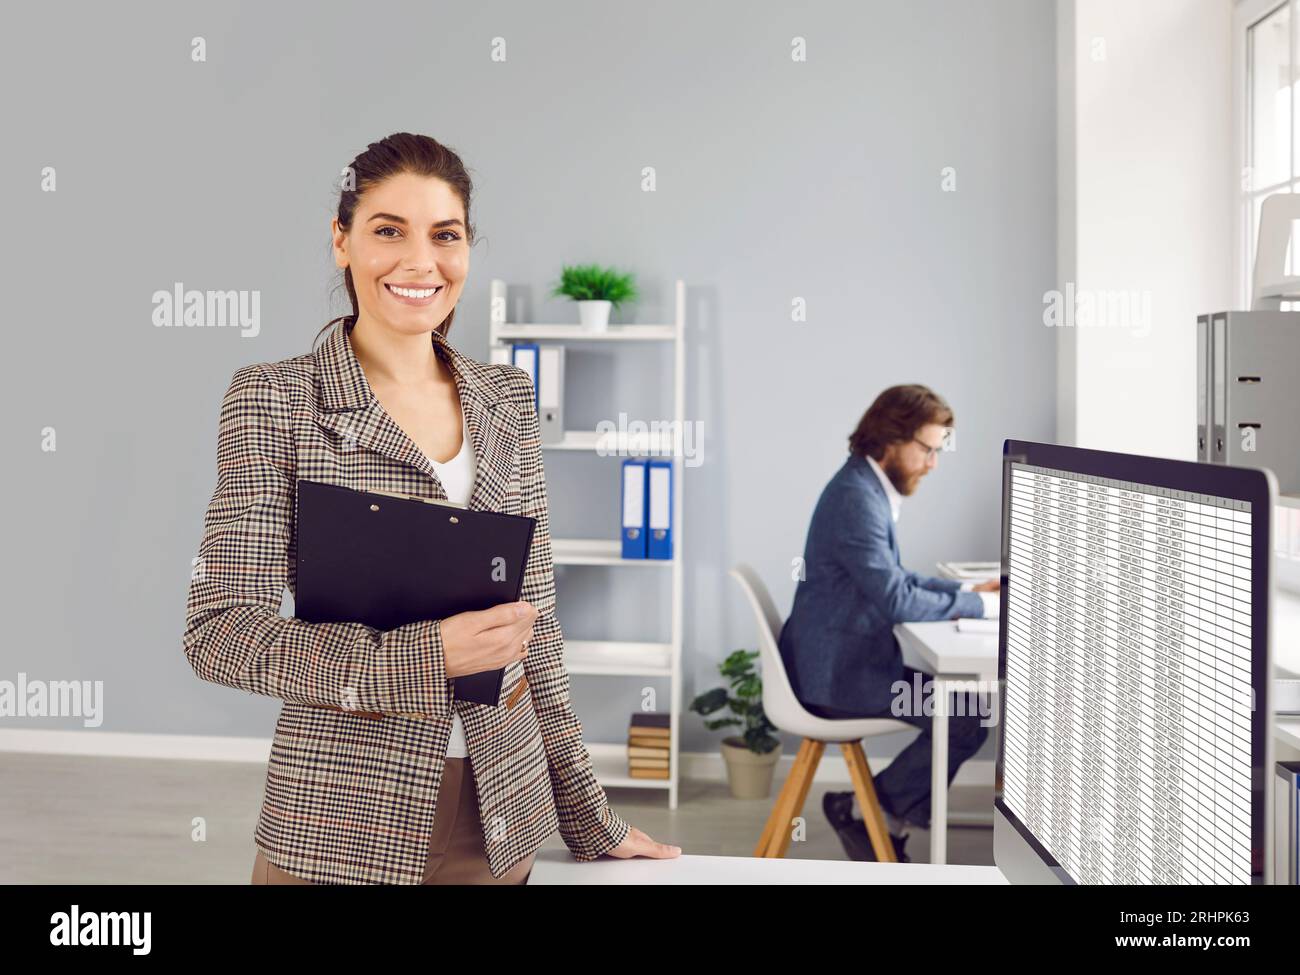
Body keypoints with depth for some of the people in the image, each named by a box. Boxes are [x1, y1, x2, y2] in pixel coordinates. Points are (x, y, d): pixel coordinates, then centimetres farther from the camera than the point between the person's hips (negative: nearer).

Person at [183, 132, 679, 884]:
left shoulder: (507, 398, 5)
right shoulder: (274, 399, -7)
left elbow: (536, 623, 8)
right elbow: (221, 634, -12)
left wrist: (590, 817, 9)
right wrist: (426, 656, -23)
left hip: (504, 812, 4)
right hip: (342, 824, -4)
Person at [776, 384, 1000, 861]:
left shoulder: (869, 488, 11)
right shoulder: (856, 499, -21)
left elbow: (891, 578, 20)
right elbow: (895, 600, -24)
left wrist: (965, 588, 8)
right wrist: (979, 605, -13)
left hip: (846, 659, 10)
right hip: (837, 673, -10)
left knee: (963, 697, 12)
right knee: (967, 718, -13)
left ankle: (888, 819, 15)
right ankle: (862, 809, 2)